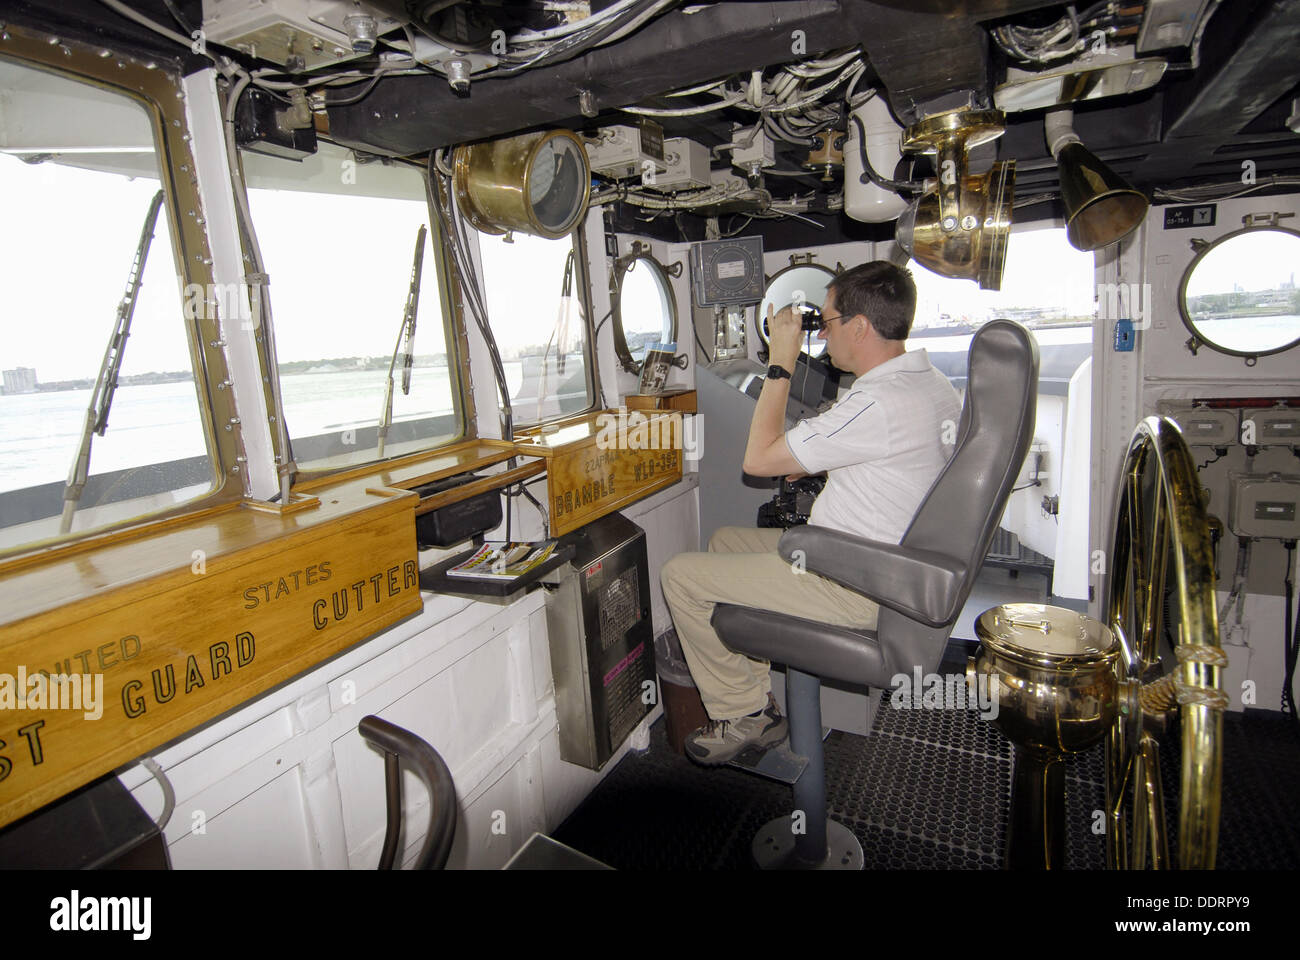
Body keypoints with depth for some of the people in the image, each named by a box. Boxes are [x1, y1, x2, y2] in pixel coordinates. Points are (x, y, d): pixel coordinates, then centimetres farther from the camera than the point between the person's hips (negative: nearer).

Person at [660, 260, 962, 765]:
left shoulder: (878, 404, -27)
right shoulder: (935, 384, 5)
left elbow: (758, 459, -21)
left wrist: (780, 364, -13)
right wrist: (816, 465, 11)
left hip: (852, 590, -10)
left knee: (681, 574, -6)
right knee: (724, 540, 20)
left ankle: (744, 714, 9)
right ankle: (756, 699, 23)